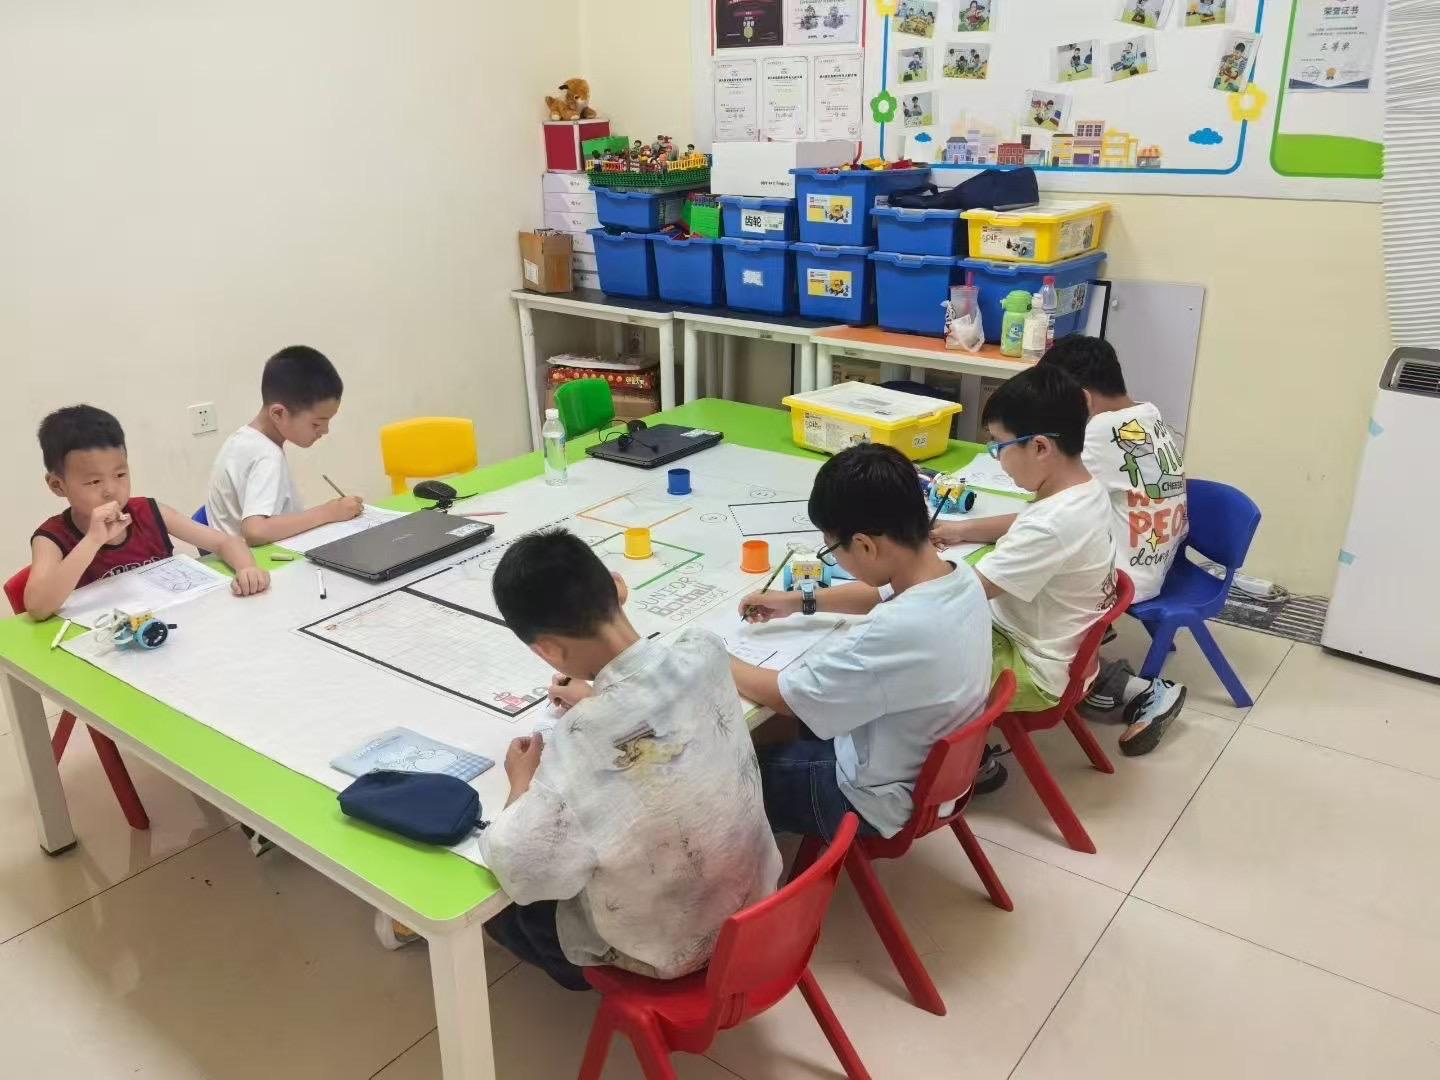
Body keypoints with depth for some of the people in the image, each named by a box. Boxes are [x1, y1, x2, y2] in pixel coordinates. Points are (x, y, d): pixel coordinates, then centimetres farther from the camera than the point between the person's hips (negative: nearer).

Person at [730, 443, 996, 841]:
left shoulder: (899, 632, -39)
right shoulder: (960, 578, -12)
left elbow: (784, 695, -25)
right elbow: (885, 594, 13)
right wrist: (800, 601, 13)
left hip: (878, 801, -8)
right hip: (929, 767, 8)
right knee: (781, 731, 26)